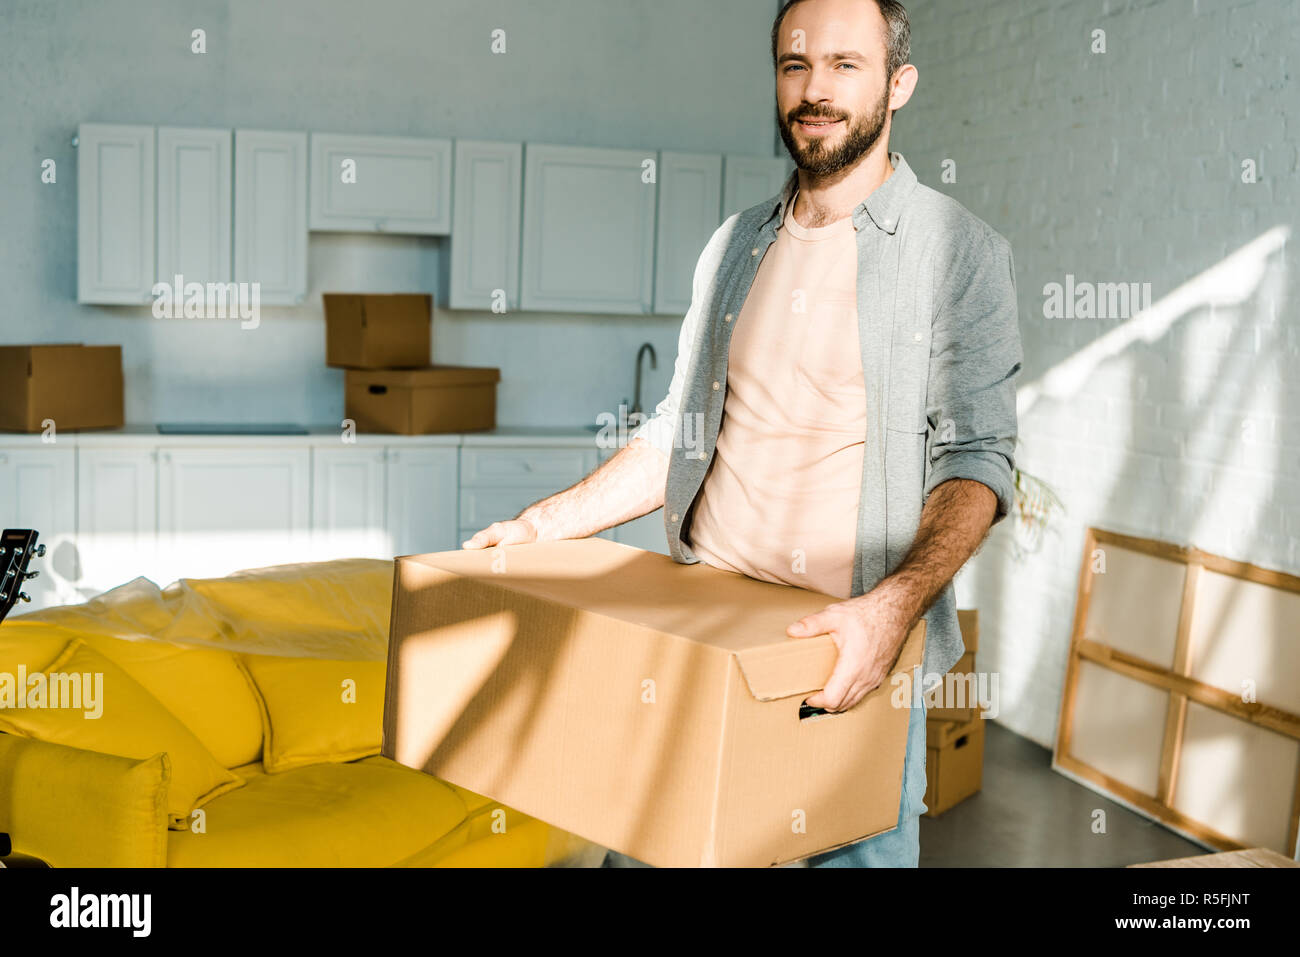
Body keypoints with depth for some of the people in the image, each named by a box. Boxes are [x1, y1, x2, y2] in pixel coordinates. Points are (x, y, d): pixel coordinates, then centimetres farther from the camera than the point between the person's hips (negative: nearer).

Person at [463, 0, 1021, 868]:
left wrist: (896, 605, -26)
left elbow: (976, 459, -10)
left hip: (857, 646, -4)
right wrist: (544, 523, 10)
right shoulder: (735, 248, 12)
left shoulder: (963, 252, -3)